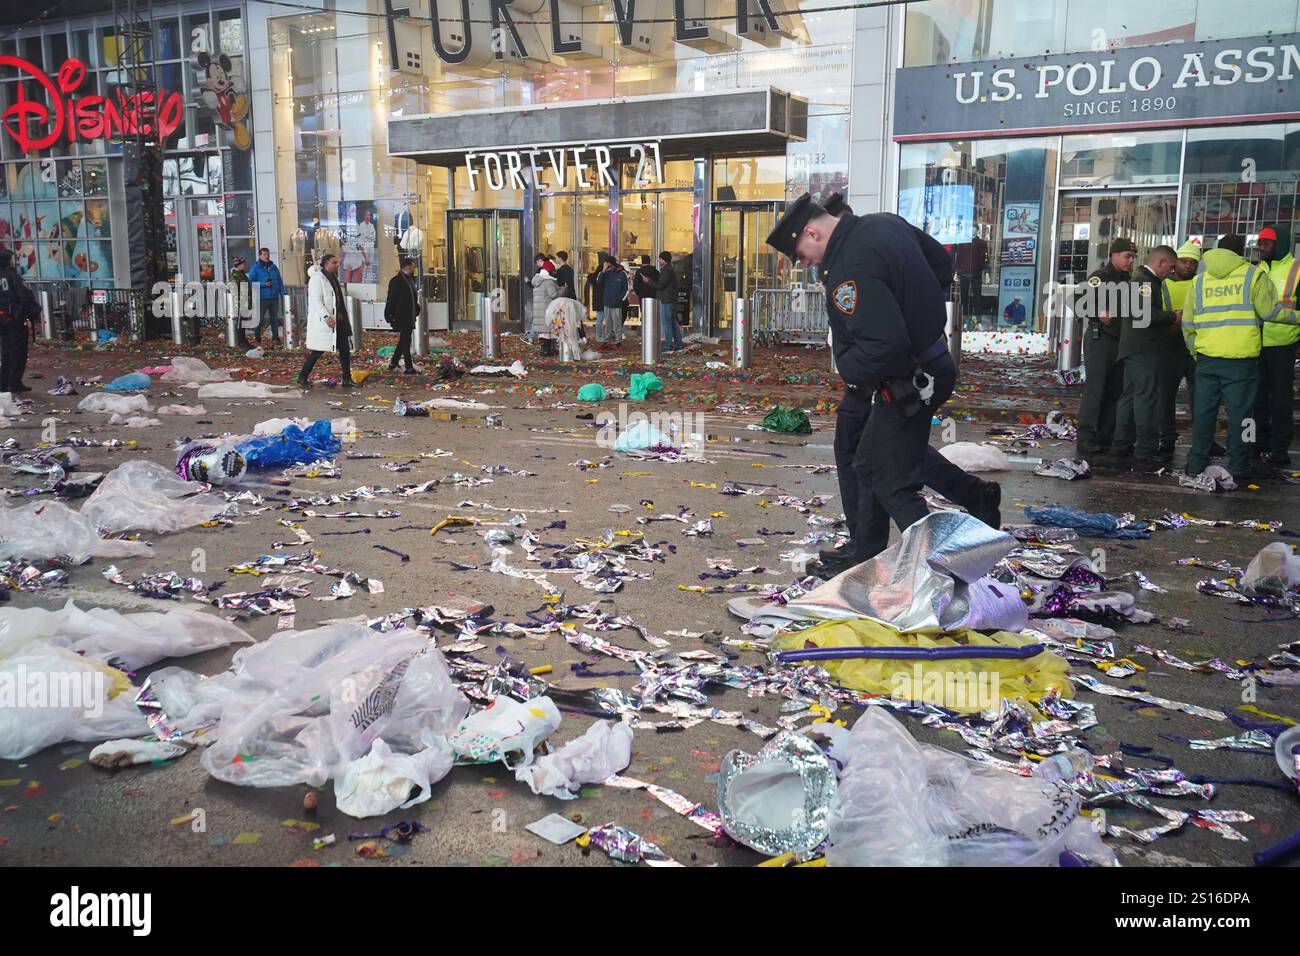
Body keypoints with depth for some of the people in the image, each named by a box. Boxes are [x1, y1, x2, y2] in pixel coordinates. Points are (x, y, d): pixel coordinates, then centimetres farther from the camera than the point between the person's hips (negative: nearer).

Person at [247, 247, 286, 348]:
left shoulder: (274, 267, 13)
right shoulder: (255, 268, -1)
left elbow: (280, 282, 15)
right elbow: (251, 283, -4)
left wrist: (283, 294, 5)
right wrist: (263, 284, -16)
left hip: (274, 298, 4)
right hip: (262, 299, -4)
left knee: (274, 319, 7)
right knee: (259, 320, 0)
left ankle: (275, 340, 12)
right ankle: (258, 341, 9)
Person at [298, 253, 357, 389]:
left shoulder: (332, 277, 15)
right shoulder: (317, 278, -13)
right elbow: (315, 300, -21)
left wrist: (341, 316, 22)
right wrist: (326, 317, -28)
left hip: (338, 320, 9)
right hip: (322, 322, -9)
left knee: (345, 349, 6)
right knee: (317, 351, -4)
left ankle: (347, 379, 10)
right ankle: (303, 376, 9)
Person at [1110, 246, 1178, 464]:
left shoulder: (1146, 281, 21)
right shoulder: (1144, 282, -13)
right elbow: (1145, 315, -24)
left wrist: (1169, 319, 13)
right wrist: (1172, 317, -12)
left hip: (1138, 350, 11)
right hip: (1143, 350, -11)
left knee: (1130, 396, 11)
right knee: (1146, 397, -7)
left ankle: (1122, 445, 15)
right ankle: (1146, 448, -5)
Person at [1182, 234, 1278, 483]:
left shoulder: (1200, 280, 10)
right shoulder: (1254, 275, -3)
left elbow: (1188, 323, 11)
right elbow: (1270, 312, -5)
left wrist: (1194, 350, 22)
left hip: (1206, 357, 4)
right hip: (1241, 359, -3)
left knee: (1204, 411, 9)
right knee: (1240, 411, 2)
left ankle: (1196, 462, 12)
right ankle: (1238, 466, 5)